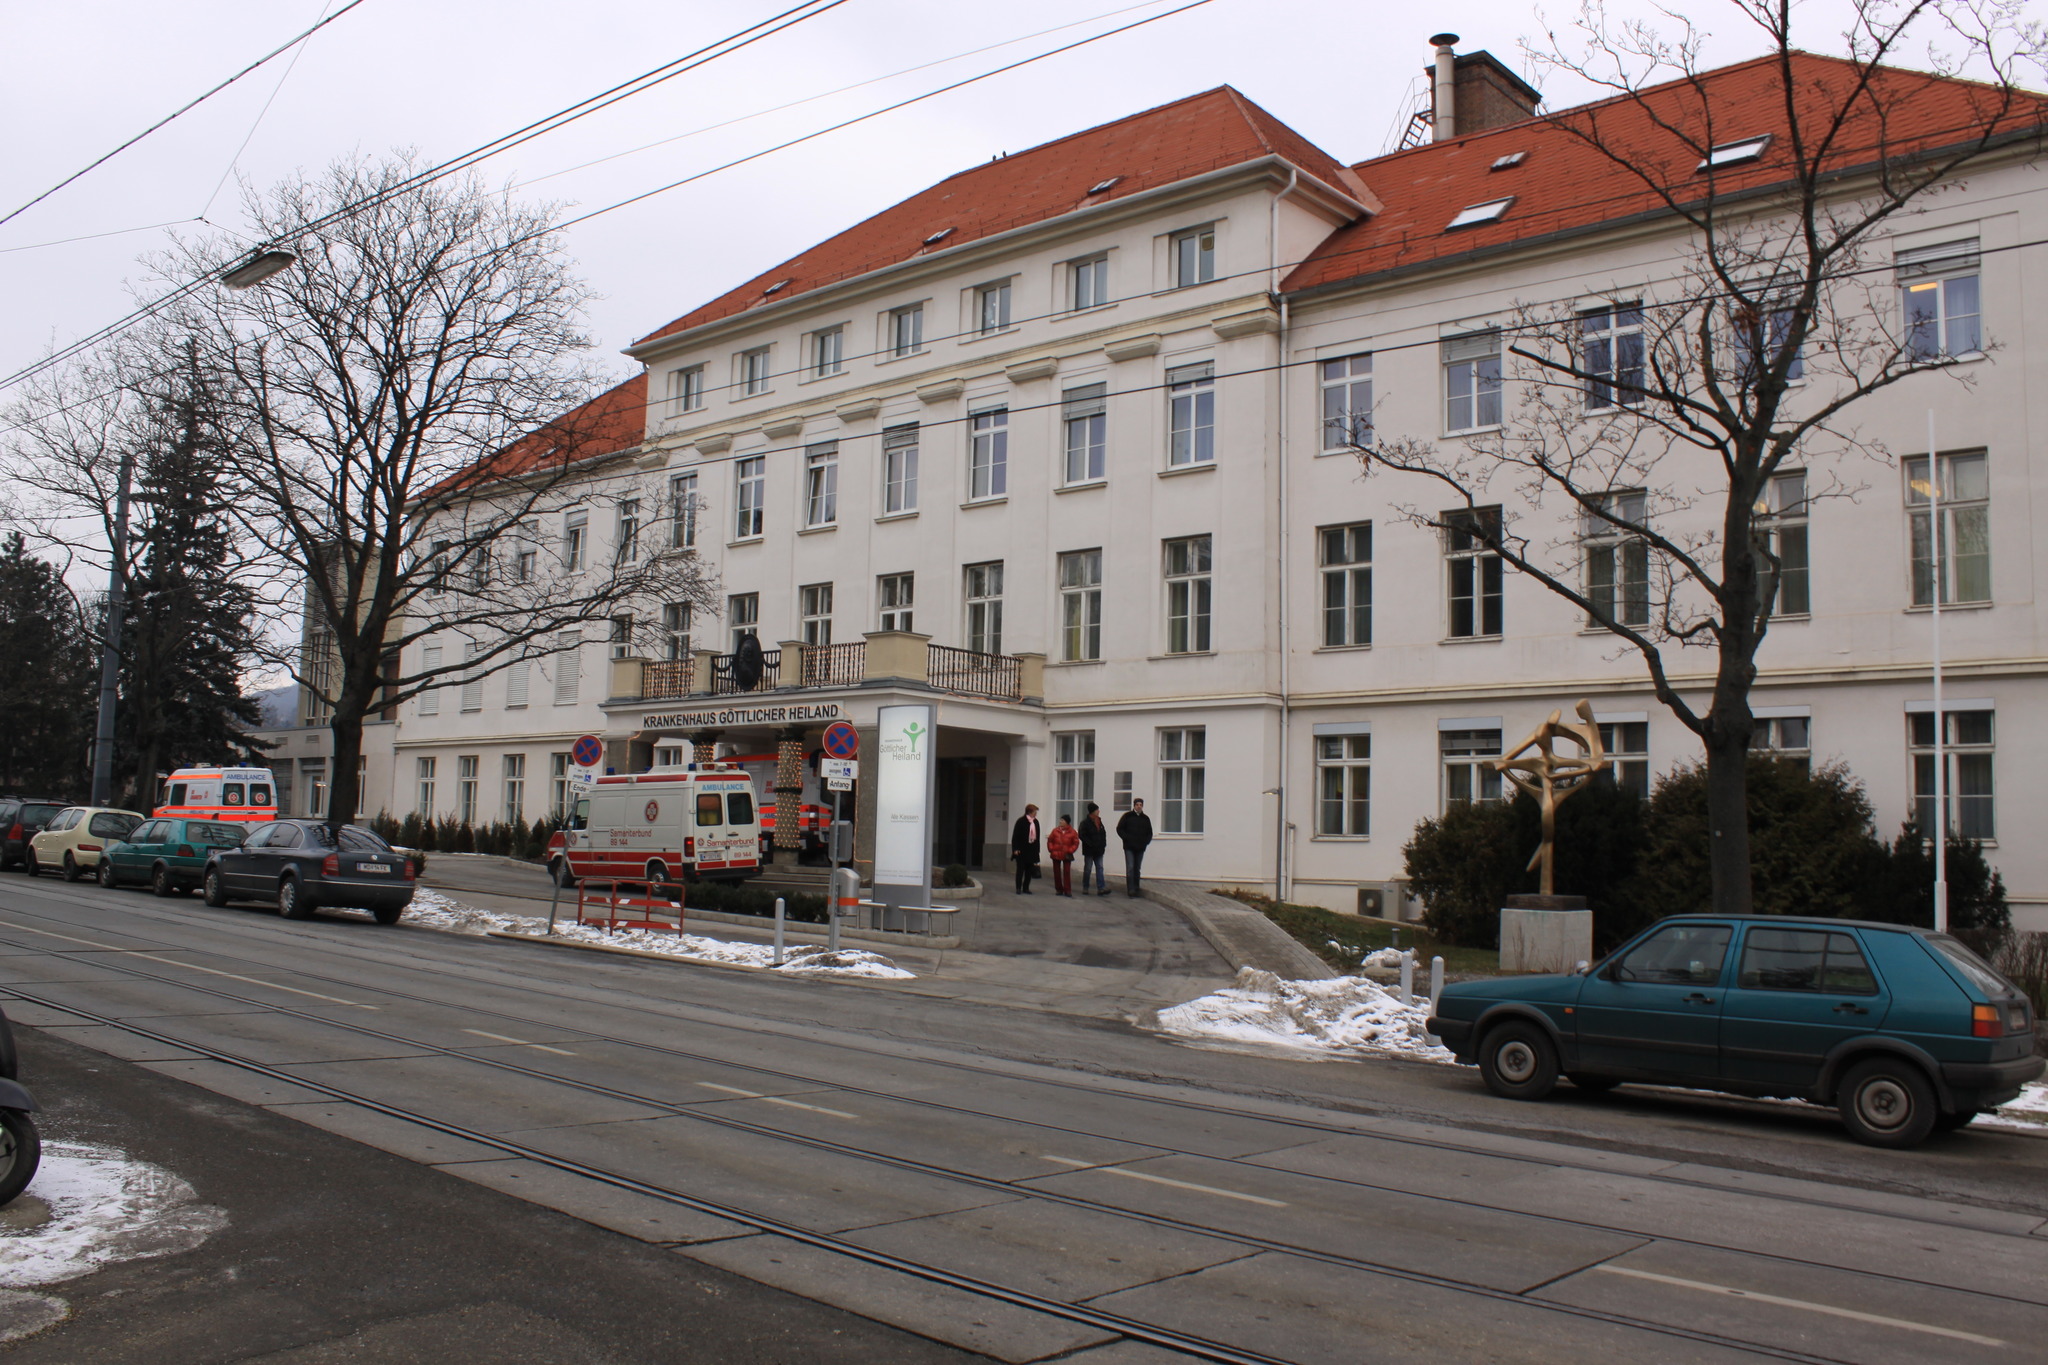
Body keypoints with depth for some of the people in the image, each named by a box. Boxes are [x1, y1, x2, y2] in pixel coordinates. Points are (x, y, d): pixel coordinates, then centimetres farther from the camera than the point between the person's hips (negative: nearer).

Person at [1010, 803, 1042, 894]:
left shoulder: (1036, 822, 6)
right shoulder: (1021, 821, -11)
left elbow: (1037, 836, 12)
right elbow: (1015, 835, -11)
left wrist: (1037, 848, 9)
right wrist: (1016, 849, -14)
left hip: (1031, 849, 6)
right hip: (1022, 849, -6)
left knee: (1030, 869, 8)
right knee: (1021, 869, 0)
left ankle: (1026, 888, 16)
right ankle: (1018, 888, 7)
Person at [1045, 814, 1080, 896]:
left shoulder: (1073, 832, -4)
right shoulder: (1055, 830, 2)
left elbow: (1076, 843, -2)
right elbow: (1050, 840, 7)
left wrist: (1070, 851, -10)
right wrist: (1051, 849, -3)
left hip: (1066, 855, -3)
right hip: (1056, 855, 3)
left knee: (1067, 872, -5)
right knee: (1056, 872, 7)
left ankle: (1067, 890, -2)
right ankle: (1059, 889, 16)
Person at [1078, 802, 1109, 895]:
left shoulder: (1099, 821, 9)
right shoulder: (1085, 822, -12)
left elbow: (1103, 833, 17)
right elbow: (1082, 835, -15)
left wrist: (1103, 844, 3)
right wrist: (1091, 844, -19)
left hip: (1098, 849, 6)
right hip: (1089, 850, -6)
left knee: (1099, 868, 0)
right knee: (1087, 869, 4)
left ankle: (1101, 888, -4)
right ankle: (1085, 888, 15)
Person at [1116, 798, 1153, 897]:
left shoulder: (1145, 818, 12)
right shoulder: (1127, 816, 2)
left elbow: (1149, 833, 21)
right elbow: (1119, 829, 3)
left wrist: (1146, 841, 3)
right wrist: (1127, 838, -8)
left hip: (1140, 848, 4)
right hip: (1129, 847, -4)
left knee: (1137, 868, 7)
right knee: (1130, 868, -11)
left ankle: (1136, 889, 13)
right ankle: (1130, 889, -12)